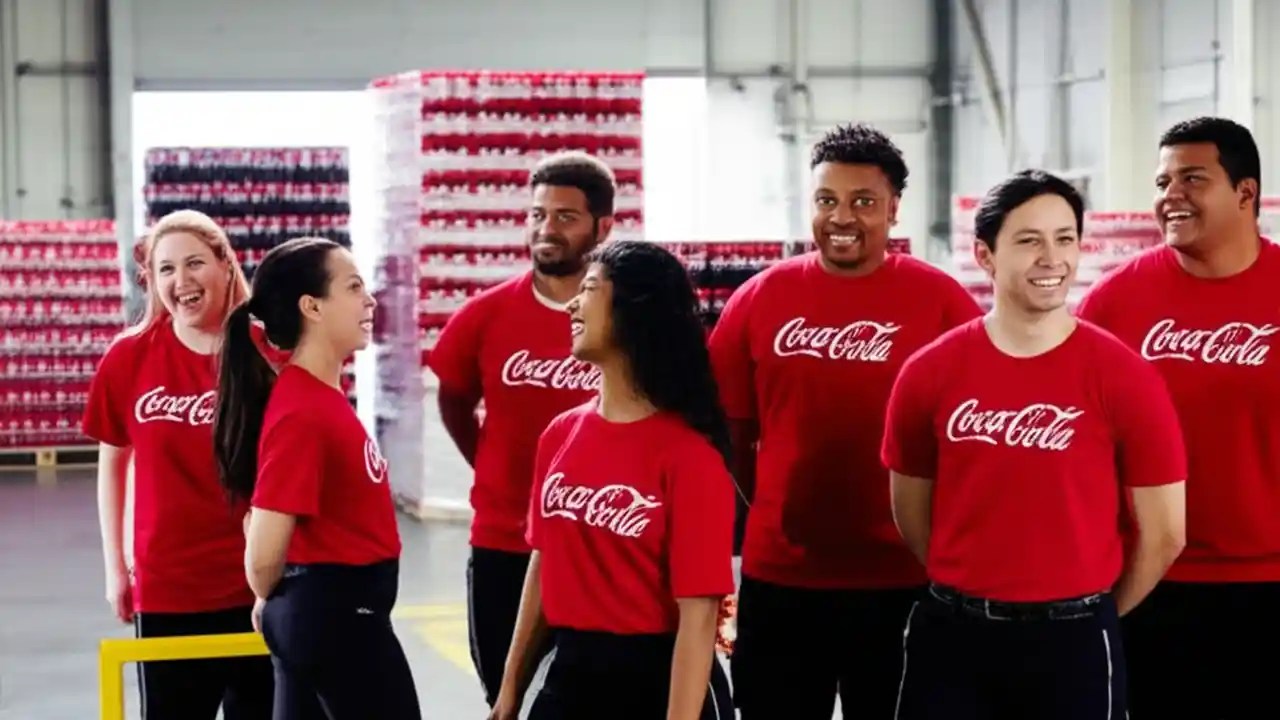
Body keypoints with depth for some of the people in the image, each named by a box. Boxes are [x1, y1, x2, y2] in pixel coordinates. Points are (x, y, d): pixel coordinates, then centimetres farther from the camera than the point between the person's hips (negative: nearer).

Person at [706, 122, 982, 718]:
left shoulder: (941, 301, -5)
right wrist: (779, 511, 5)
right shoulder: (760, 298, 2)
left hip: (903, 580, -2)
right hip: (779, 578, 2)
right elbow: (729, 428, 8)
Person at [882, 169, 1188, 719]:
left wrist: (1090, 619, 8)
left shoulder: (1126, 379, -7)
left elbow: (1163, 535, -1)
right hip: (950, 634, 2)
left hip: (1072, 641, -2)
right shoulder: (928, 373, -1)